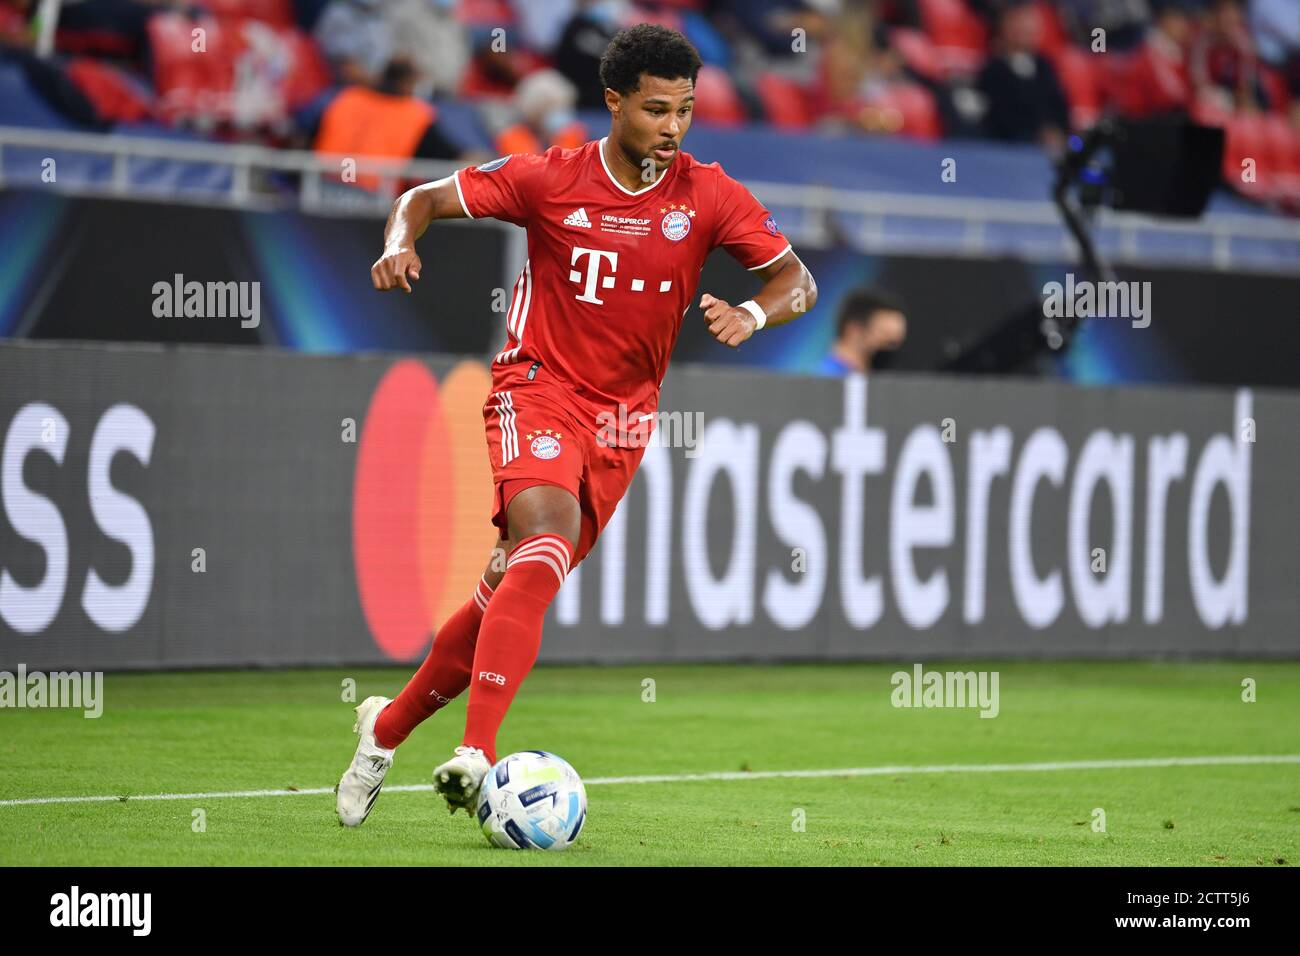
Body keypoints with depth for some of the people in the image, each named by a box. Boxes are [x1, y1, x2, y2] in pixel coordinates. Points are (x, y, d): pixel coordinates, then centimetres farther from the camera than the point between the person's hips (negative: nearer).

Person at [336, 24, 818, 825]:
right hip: (539, 390, -4)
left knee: (515, 589, 6)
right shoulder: (552, 180, -7)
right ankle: (477, 754, -35)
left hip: (623, 417, 4)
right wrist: (401, 243, -20)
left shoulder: (707, 195, -2)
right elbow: (428, 198, 3)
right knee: (546, 547, -29)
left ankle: (389, 727, 25)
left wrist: (754, 314, -22)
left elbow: (797, 280, 0)